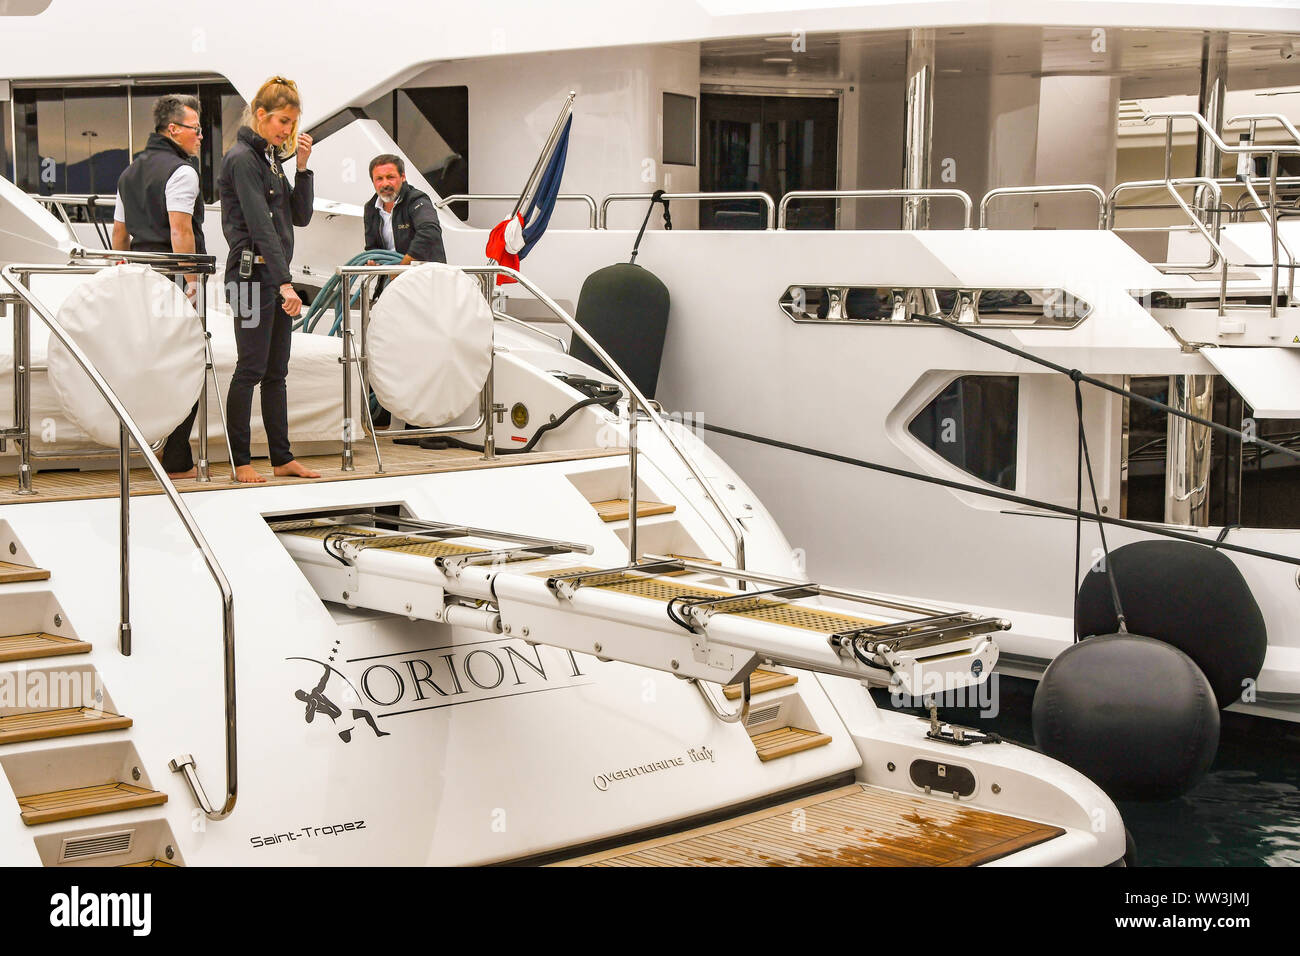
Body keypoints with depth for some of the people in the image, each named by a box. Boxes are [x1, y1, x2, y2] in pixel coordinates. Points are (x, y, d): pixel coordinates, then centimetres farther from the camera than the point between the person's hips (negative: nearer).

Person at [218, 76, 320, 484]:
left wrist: (303, 167, 2)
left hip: (276, 275, 9)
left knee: (276, 372, 10)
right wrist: (285, 283, -24)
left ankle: (282, 458, 14)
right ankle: (240, 461, 0)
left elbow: (301, 216, 14)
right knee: (251, 369, -6)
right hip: (252, 273, -9)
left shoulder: (271, 158, 16)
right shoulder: (242, 158, -11)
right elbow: (261, 225, -19)